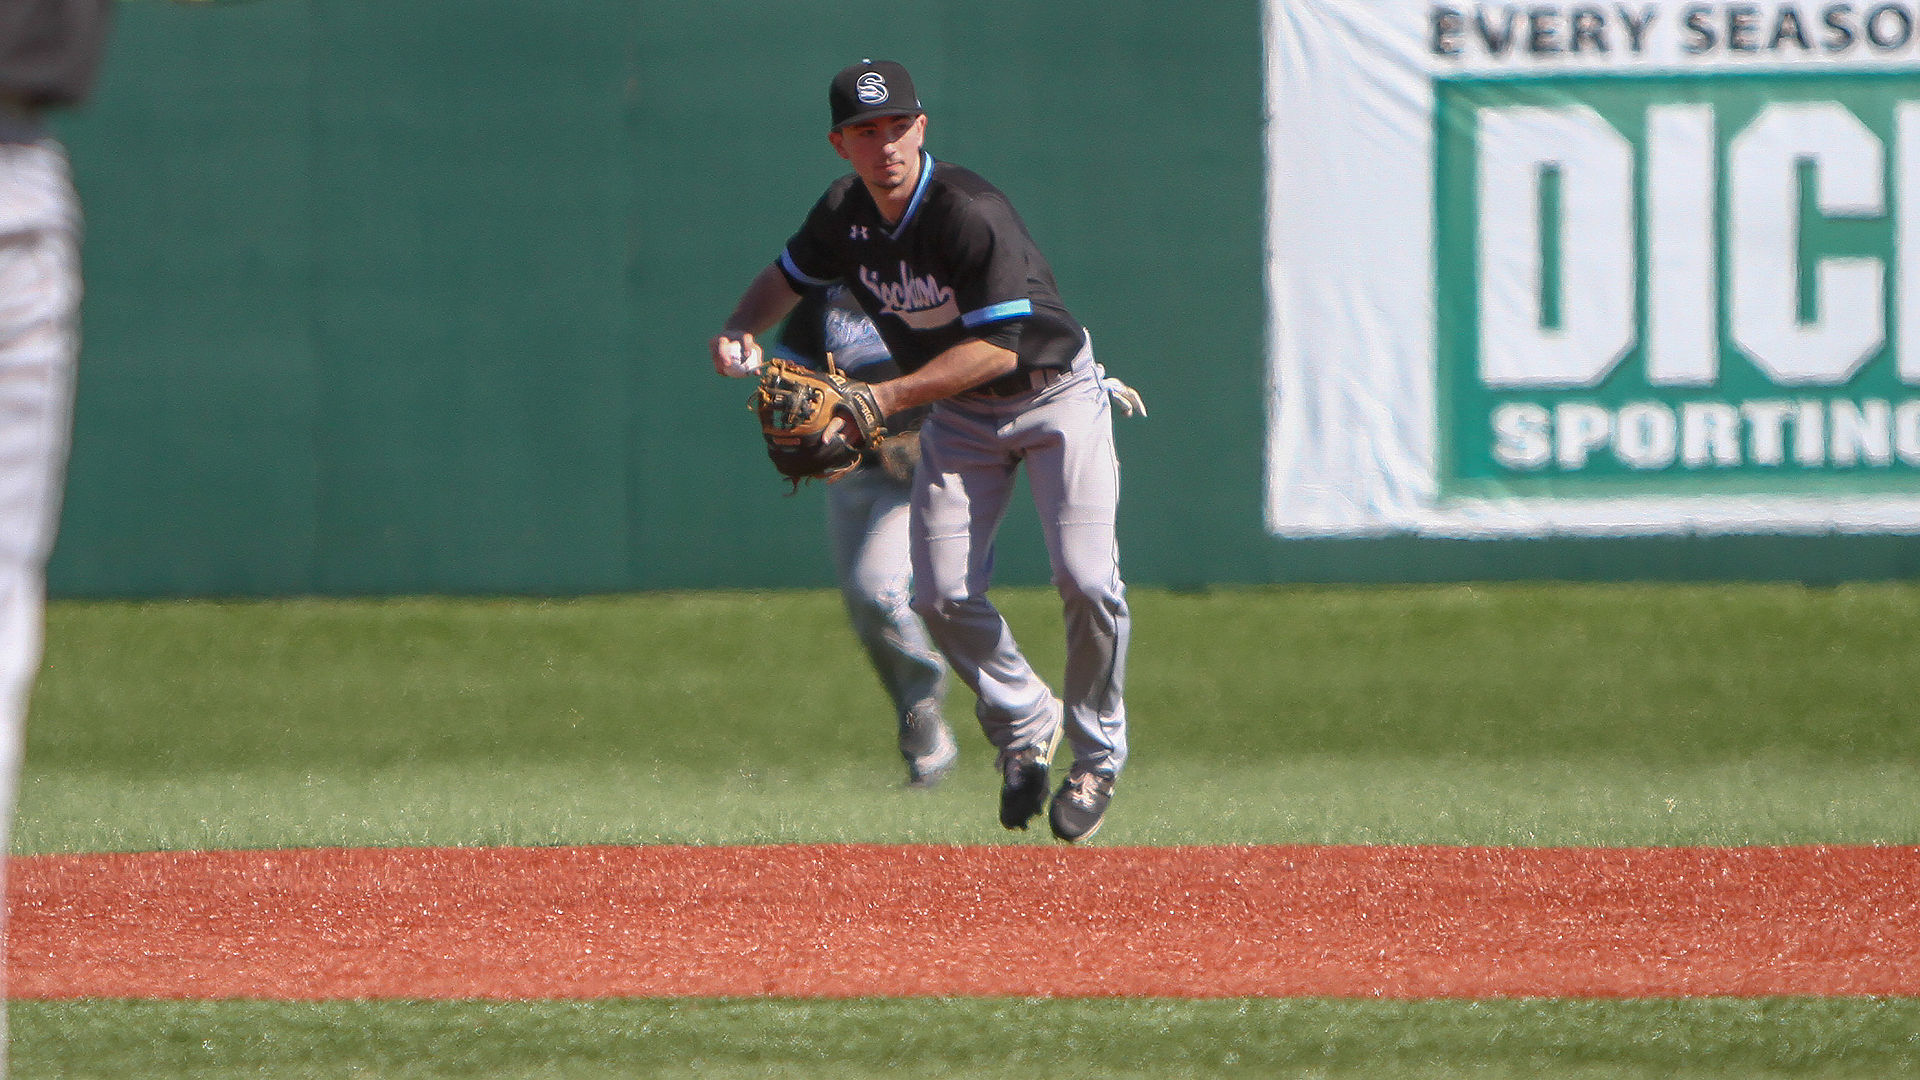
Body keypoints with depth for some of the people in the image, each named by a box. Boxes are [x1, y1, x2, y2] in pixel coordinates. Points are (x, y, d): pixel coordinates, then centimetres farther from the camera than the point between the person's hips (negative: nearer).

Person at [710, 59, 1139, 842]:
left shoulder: (970, 215, -29)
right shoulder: (843, 215, -8)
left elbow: (999, 346, -30)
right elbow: (787, 276, 12)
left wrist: (891, 396, -33)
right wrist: (740, 330, -9)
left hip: (1054, 394, -6)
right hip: (959, 416, 6)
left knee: (1085, 579, -18)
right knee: (943, 595, -6)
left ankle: (1098, 752, 4)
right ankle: (1025, 726, 21)